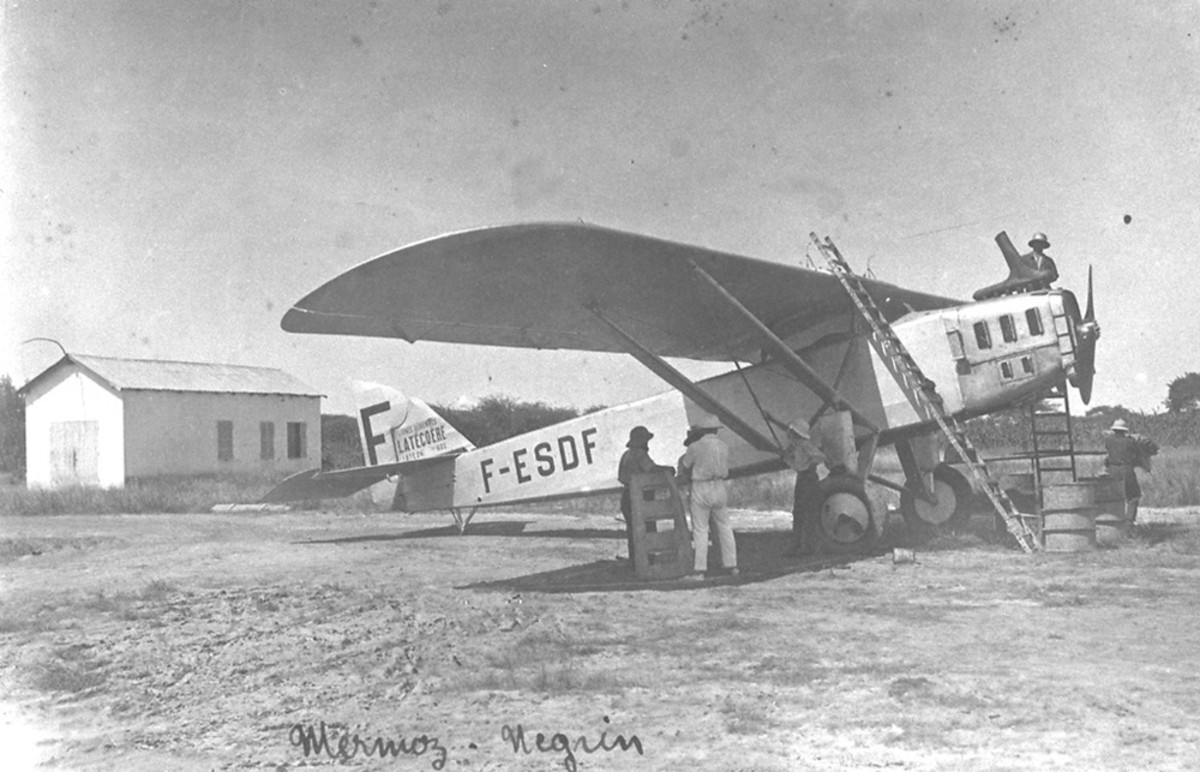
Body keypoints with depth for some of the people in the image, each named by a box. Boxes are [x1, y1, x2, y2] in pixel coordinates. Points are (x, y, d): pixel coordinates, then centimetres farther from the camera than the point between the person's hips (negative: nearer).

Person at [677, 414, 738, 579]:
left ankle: (699, 570, 1)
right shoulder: (724, 446, 4)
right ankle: (731, 565, 17)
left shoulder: (695, 447, -10)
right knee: (724, 528, 14)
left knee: (700, 530, 1)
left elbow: (683, 469, 0)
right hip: (720, 488, 4)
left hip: (701, 490, -4)